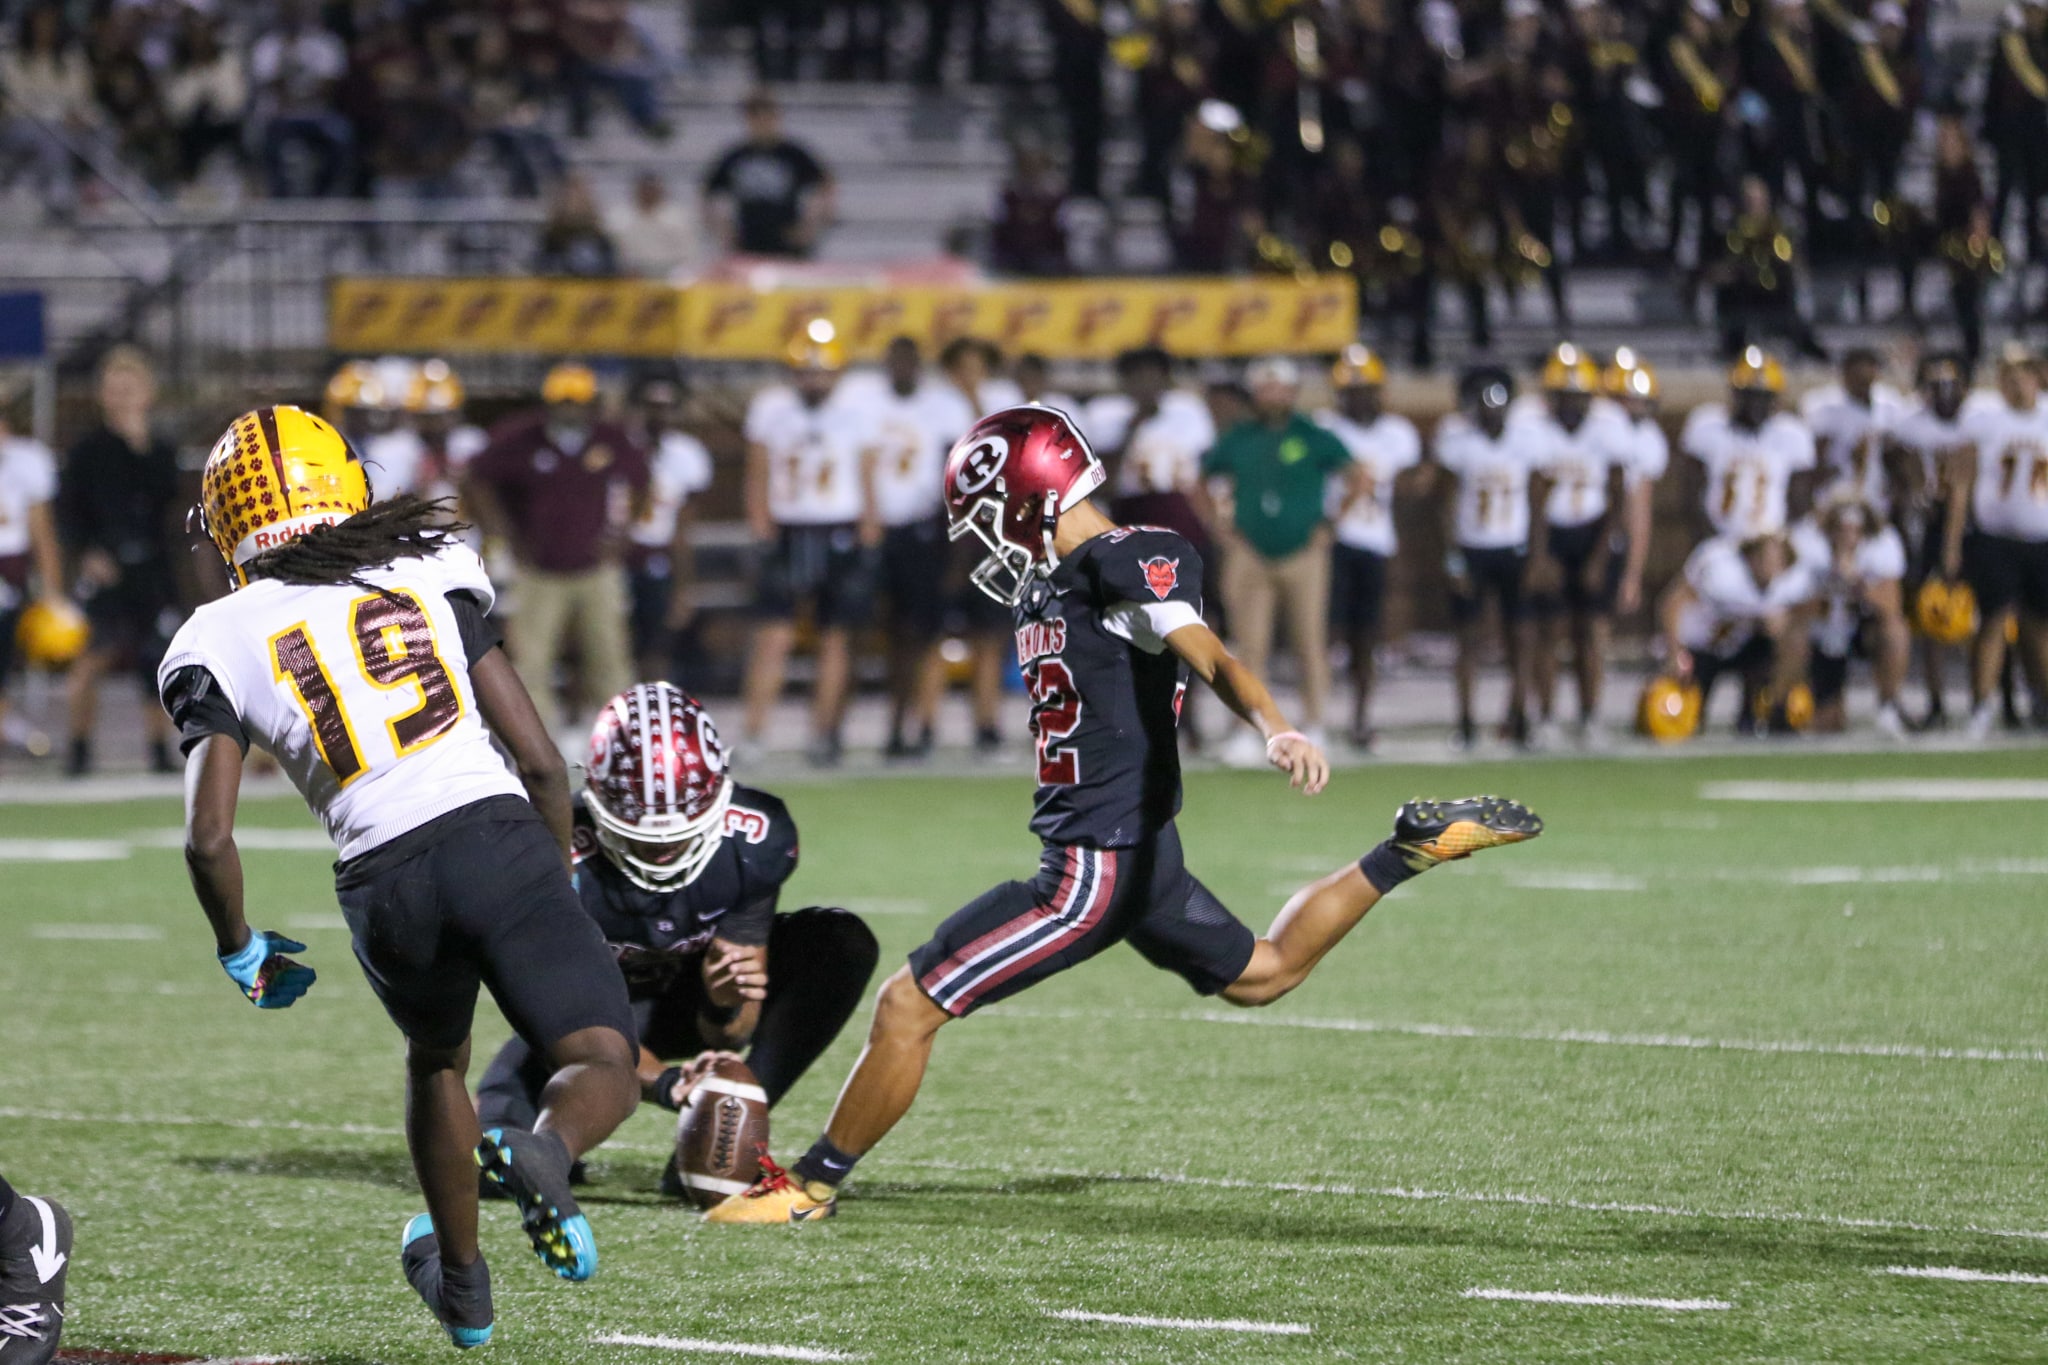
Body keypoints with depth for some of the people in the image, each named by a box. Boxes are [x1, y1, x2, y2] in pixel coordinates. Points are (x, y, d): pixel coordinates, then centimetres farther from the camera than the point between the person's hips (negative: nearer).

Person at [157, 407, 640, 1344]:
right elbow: (542, 761, 13)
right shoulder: (430, 577, 16)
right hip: (499, 838, -1)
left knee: (436, 1060, 30)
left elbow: (208, 837, 3)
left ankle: (463, 1286, 42)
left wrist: (240, 953, 20)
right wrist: (559, 879, 29)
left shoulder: (223, 644, 12)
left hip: (385, 880, 1)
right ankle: (542, 1152, -32)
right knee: (605, 1070, 1)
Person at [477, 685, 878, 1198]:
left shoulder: (756, 839, -27)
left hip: (698, 997, 2)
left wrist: (726, 1005, -46)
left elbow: (724, 1036, -22)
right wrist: (665, 1081, -48)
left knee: (843, 943, -25)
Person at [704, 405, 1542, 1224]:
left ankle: (811, 1186, 4)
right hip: (1138, 853, 10)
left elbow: (1214, 661, -30)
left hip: (1096, 865, -10)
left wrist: (1276, 732, -46)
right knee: (1261, 974, 29)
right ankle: (1416, 848, 29)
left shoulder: (1126, 568, -17)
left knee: (907, 1008, -7)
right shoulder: (1050, 582, 11)